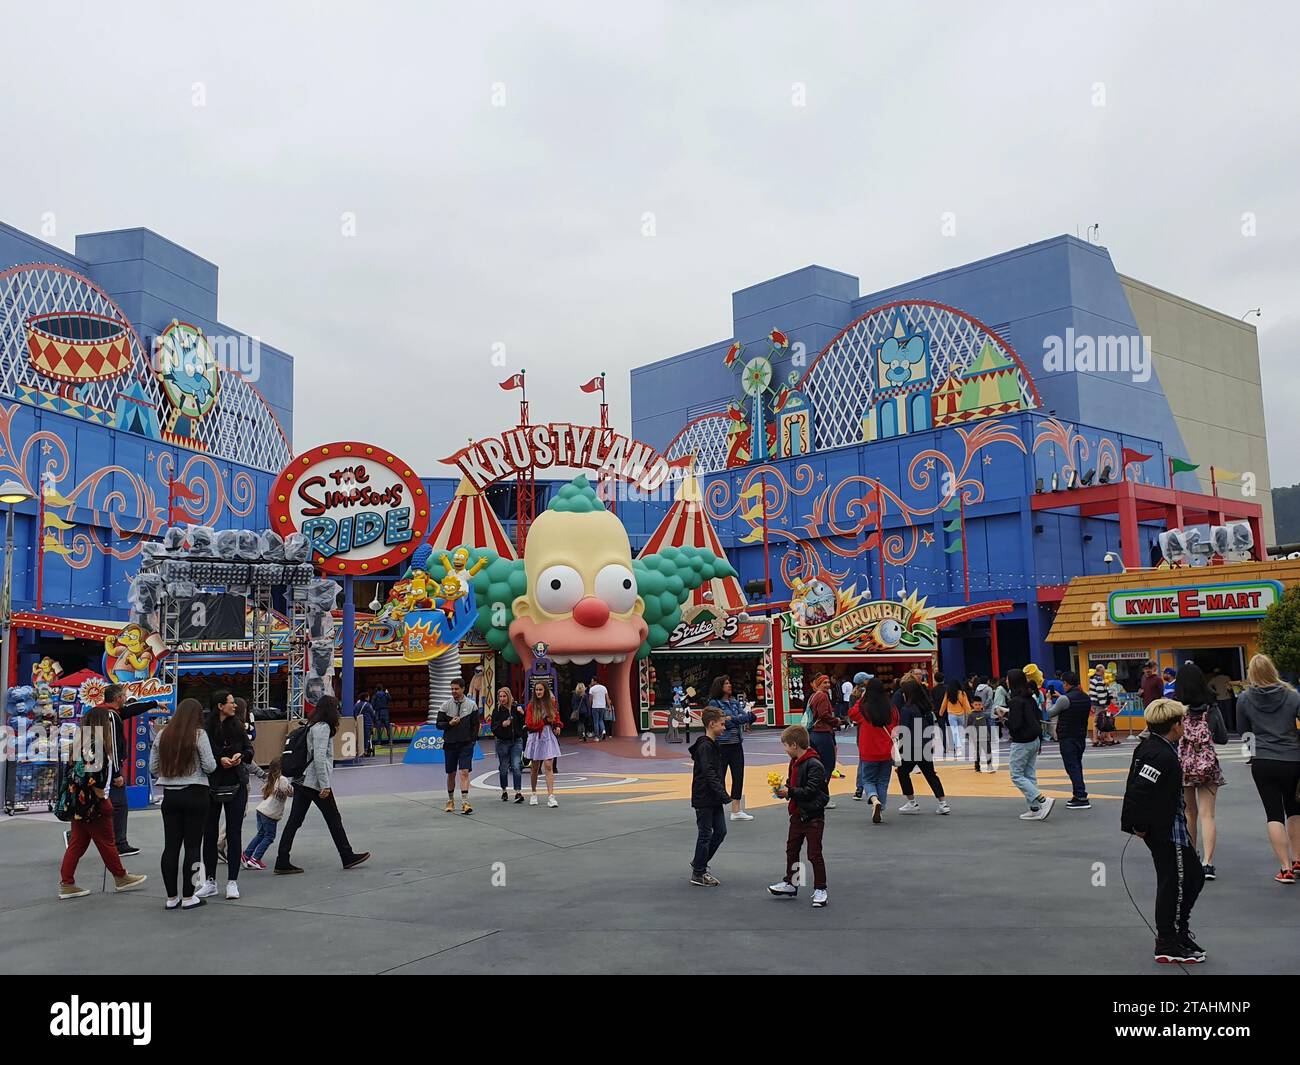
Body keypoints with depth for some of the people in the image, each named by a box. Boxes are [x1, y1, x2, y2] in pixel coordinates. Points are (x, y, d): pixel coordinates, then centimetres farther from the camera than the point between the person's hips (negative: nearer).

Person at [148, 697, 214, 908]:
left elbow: (153, 769, 8)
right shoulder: (198, 734, -9)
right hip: (195, 794, -4)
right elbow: (209, 766, -12)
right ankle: (188, 897, 6)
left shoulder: (163, 735, 5)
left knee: (170, 846, 9)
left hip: (169, 794, 5)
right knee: (193, 846, 3)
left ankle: (171, 897, 14)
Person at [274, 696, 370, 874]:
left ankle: (282, 862, 4)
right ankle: (348, 857, 14)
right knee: (334, 819, 4)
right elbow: (319, 757, -20)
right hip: (316, 782, -9)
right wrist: (325, 785, -20)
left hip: (302, 781, 9)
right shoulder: (323, 727, -13)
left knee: (294, 821, 6)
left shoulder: (312, 726, 15)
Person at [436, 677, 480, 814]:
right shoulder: (446, 705, 2)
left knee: (464, 772, -12)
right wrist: (450, 723, -15)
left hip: (466, 744, -2)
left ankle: (465, 803, -16)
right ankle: (451, 801, 27)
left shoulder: (472, 705, 1)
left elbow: (475, 724, 5)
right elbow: (438, 724, 3)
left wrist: (473, 740, -1)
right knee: (451, 774, 10)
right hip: (450, 744, 2)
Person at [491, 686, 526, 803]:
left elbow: (524, 723, 3)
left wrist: (522, 714, -12)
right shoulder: (497, 710, 0)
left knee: (516, 767, -8)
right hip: (502, 742, 0)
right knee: (503, 768, 8)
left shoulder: (516, 707, 3)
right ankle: (504, 792, 24)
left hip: (516, 741, 0)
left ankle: (518, 792, -10)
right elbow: (493, 727, -3)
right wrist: (502, 724, -20)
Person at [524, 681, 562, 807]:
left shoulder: (551, 703, 3)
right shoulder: (531, 705, -4)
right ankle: (534, 793, 28)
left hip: (548, 737, 0)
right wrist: (545, 721, -14)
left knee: (548, 766, -10)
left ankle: (551, 796, -13)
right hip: (535, 737, 0)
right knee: (534, 767, 11)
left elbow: (556, 716, 18)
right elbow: (529, 724, -10)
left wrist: (557, 725, -1)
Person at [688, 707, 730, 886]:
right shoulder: (704, 747, -18)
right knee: (705, 834, 0)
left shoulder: (713, 745, 12)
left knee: (720, 831, 13)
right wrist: (724, 795, -26)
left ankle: (699, 863, 27)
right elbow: (709, 774, -24)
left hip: (714, 799, 9)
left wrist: (723, 794, 17)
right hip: (704, 799, -9)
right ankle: (698, 874, 11)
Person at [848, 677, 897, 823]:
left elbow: (851, 713, 9)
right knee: (883, 782, 14)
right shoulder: (892, 710, -3)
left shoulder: (863, 709, -12)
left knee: (868, 780, 12)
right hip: (887, 753, 2)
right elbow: (895, 730, 8)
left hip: (868, 753, -2)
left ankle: (875, 800, -16)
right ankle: (880, 811, 12)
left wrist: (861, 698, 12)